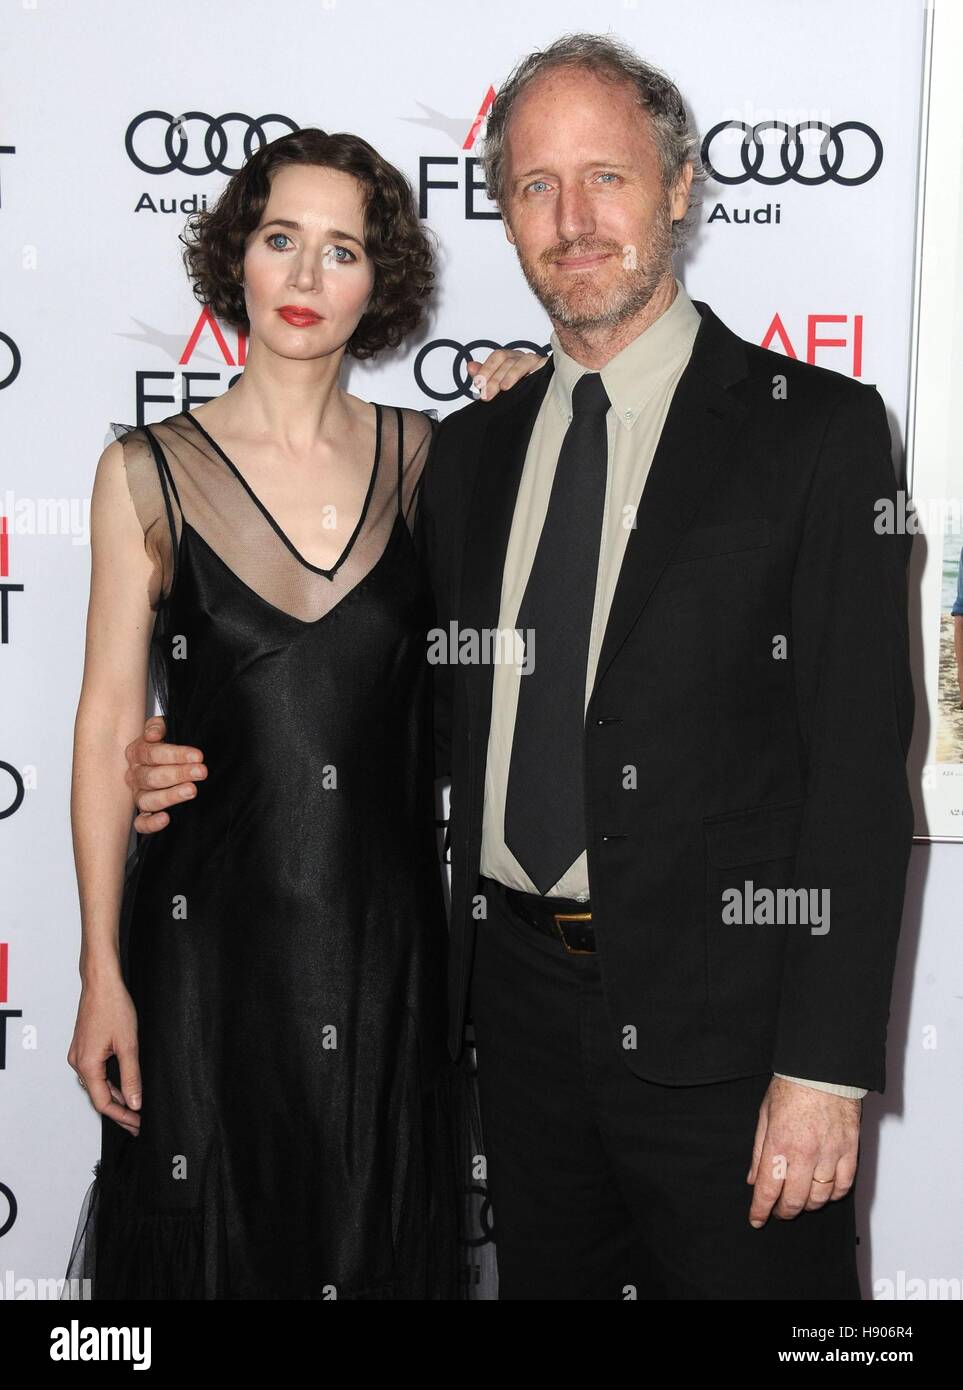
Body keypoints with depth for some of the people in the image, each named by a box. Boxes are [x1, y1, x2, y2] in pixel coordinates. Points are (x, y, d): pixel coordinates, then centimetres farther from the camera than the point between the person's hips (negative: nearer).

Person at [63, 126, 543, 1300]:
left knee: (387, 1245, 15)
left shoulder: (419, 452, 3)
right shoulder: (150, 471, -3)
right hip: (209, 930, -2)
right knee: (212, 1244, 12)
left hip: (389, 935, 2)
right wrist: (101, 973, -5)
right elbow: (108, 727, -3)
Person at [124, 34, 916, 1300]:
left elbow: (860, 767, -11)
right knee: (544, 1281, 19)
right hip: (522, 993, 5)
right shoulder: (469, 450, 10)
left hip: (716, 1012, -5)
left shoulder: (816, 428, -7)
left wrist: (824, 1066, -15)